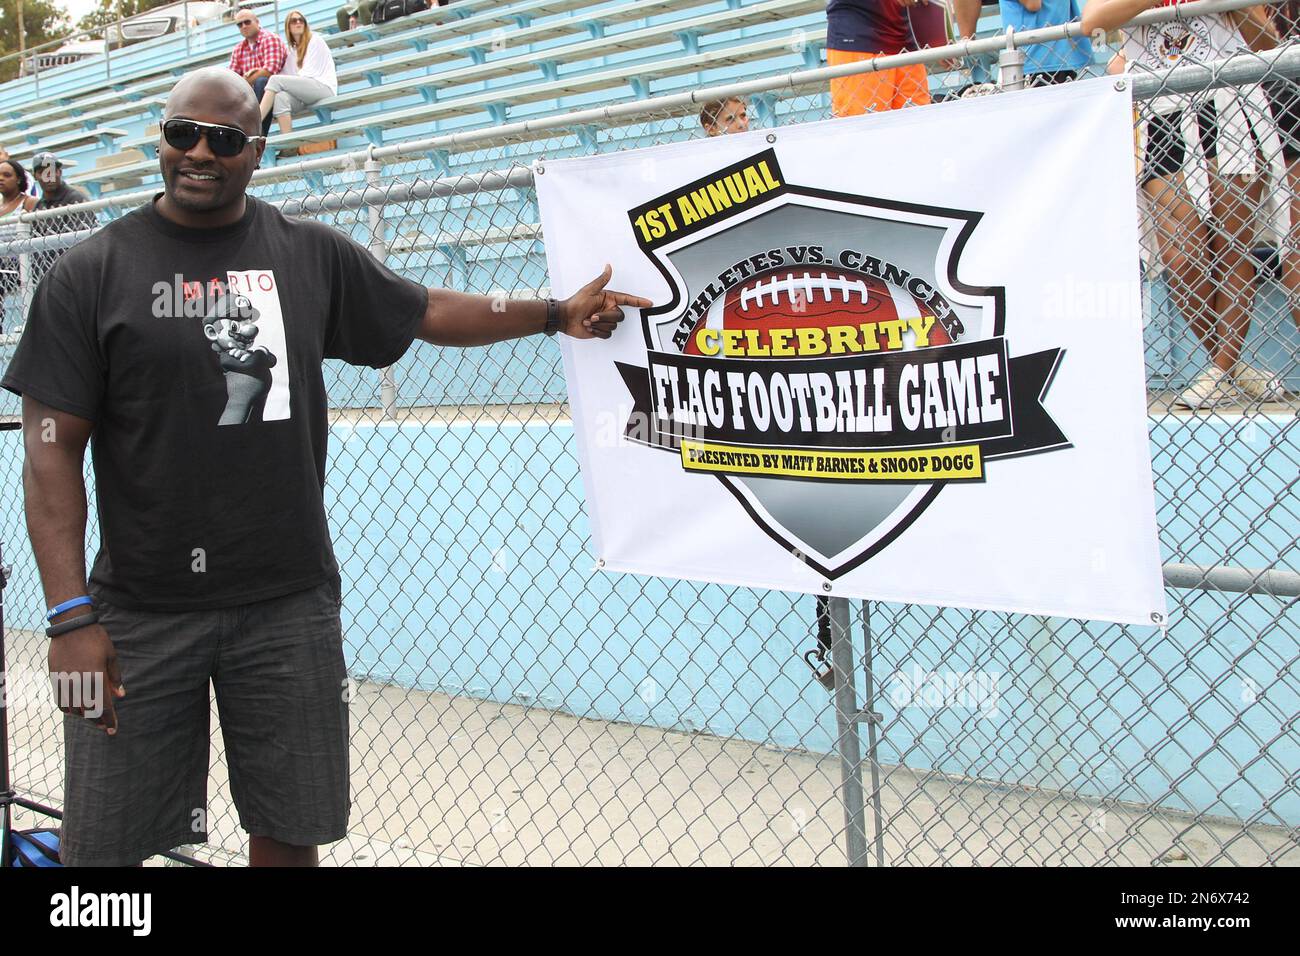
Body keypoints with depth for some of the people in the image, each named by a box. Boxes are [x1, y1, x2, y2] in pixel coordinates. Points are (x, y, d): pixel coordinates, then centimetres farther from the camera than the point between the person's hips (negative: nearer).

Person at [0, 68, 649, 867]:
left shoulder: (313, 257, 6)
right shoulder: (93, 274, -2)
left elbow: (428, 314, 20)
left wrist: (557, 314, 14)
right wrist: (71, 615, -11)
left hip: (291, 606, 2)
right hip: (141, 612, -2)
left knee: (289, 831, 10)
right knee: (108, 842, 2)